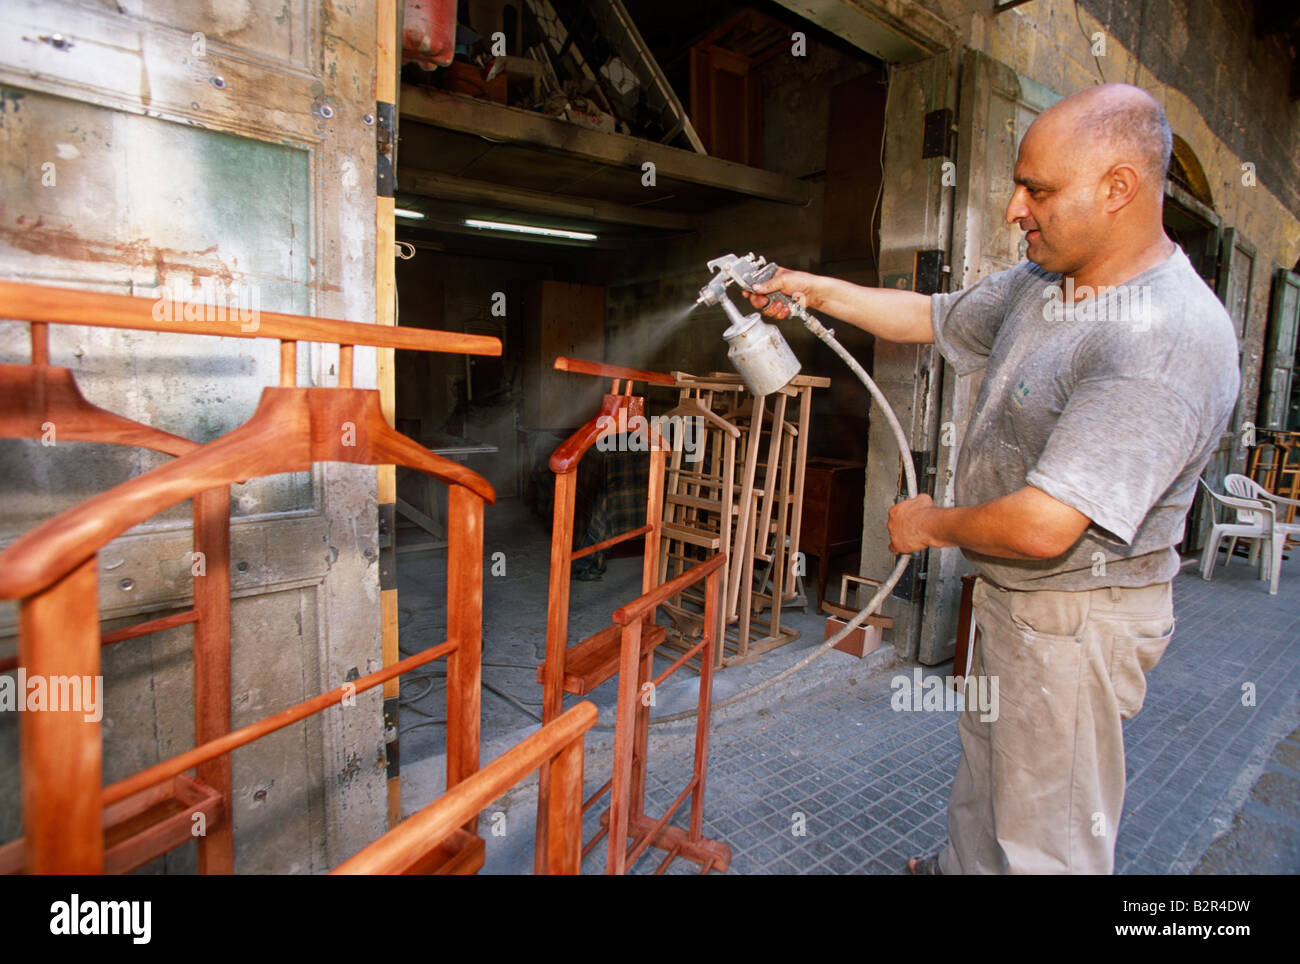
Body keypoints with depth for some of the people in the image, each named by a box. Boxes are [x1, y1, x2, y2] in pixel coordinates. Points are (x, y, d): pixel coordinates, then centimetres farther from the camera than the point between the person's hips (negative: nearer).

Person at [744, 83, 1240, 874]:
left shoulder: (1170, 341, -30)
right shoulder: (1038, 286, 1)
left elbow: (1042, 526, -34)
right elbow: (932, 318, 16)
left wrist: (931, 524, -16)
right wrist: (816, 289, 12)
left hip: (1077, 620, -9)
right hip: (1012, 599, 9)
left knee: (1047, 839, 11)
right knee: (985, 764, 30)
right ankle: (961, 868, 54)